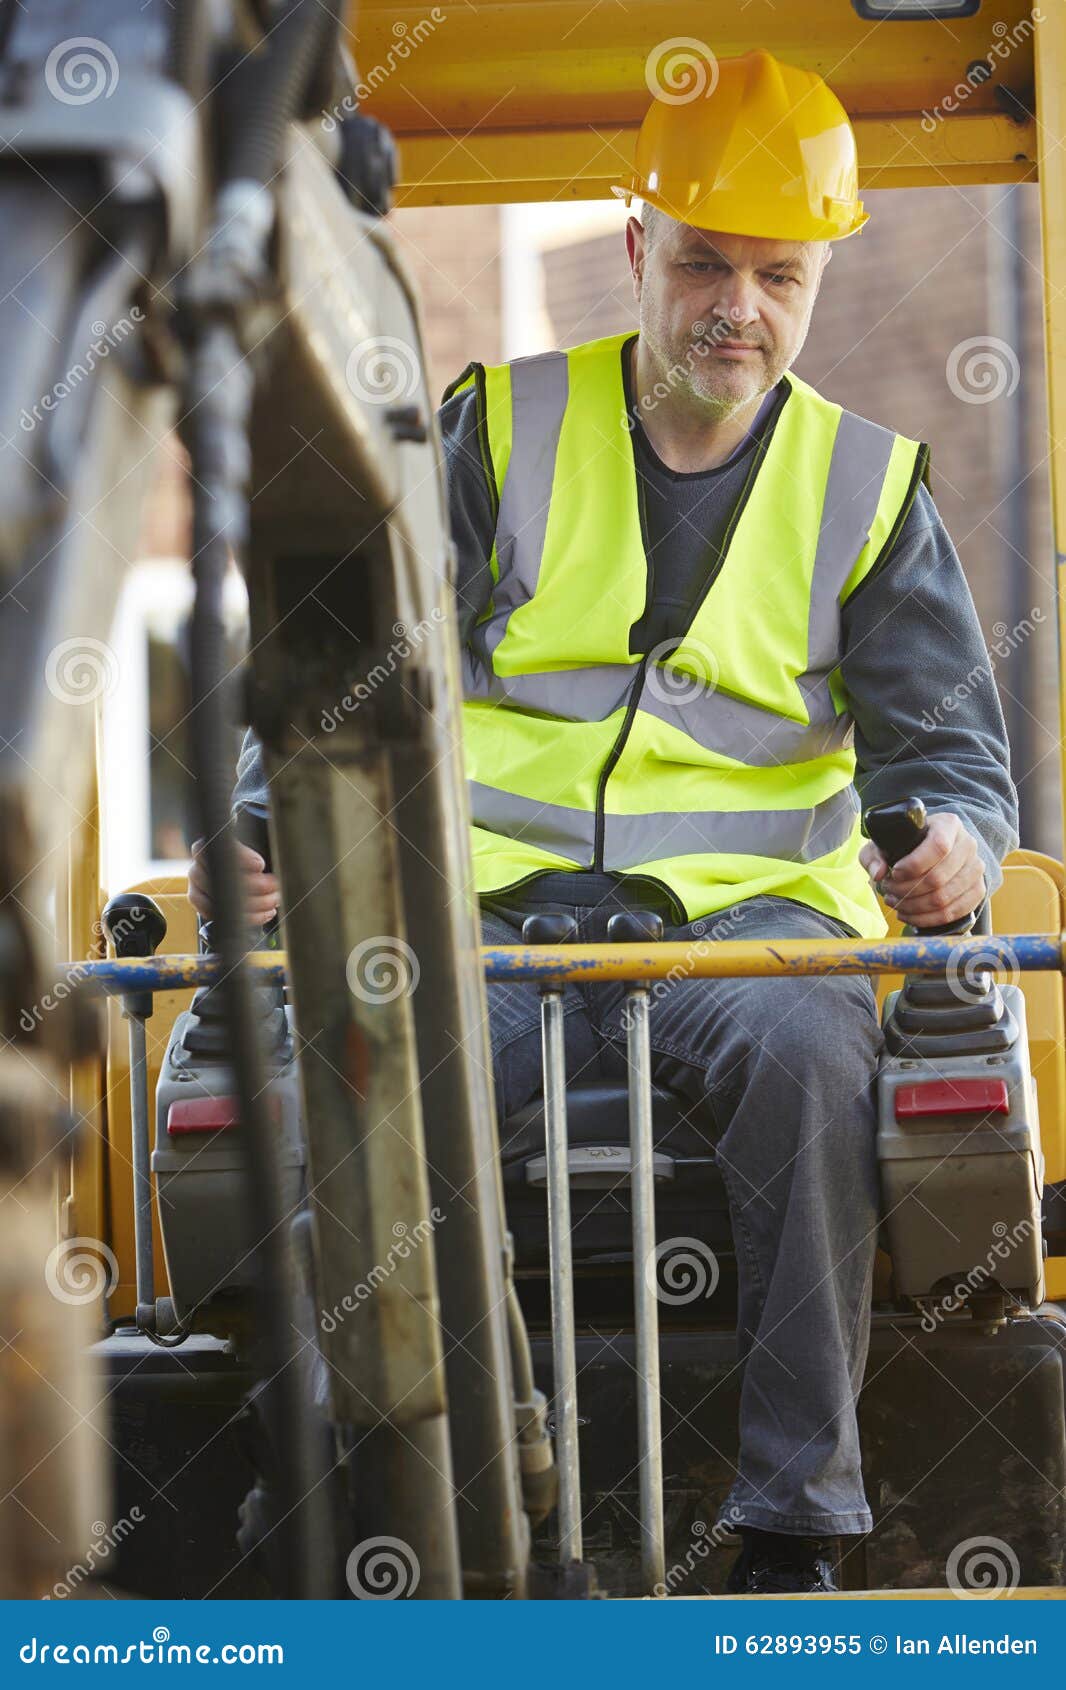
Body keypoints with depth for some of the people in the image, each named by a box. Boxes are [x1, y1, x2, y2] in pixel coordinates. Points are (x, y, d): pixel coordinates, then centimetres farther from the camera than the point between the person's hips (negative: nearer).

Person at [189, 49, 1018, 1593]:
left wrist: (955, 835, -15)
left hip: (746, 903, 0)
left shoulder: (865, 487, 11)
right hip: (497, 904, 0)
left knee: (808, 1047, -36)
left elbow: (948, 744, 10)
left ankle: (792, 1527, -29)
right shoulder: (499, 434, 8)